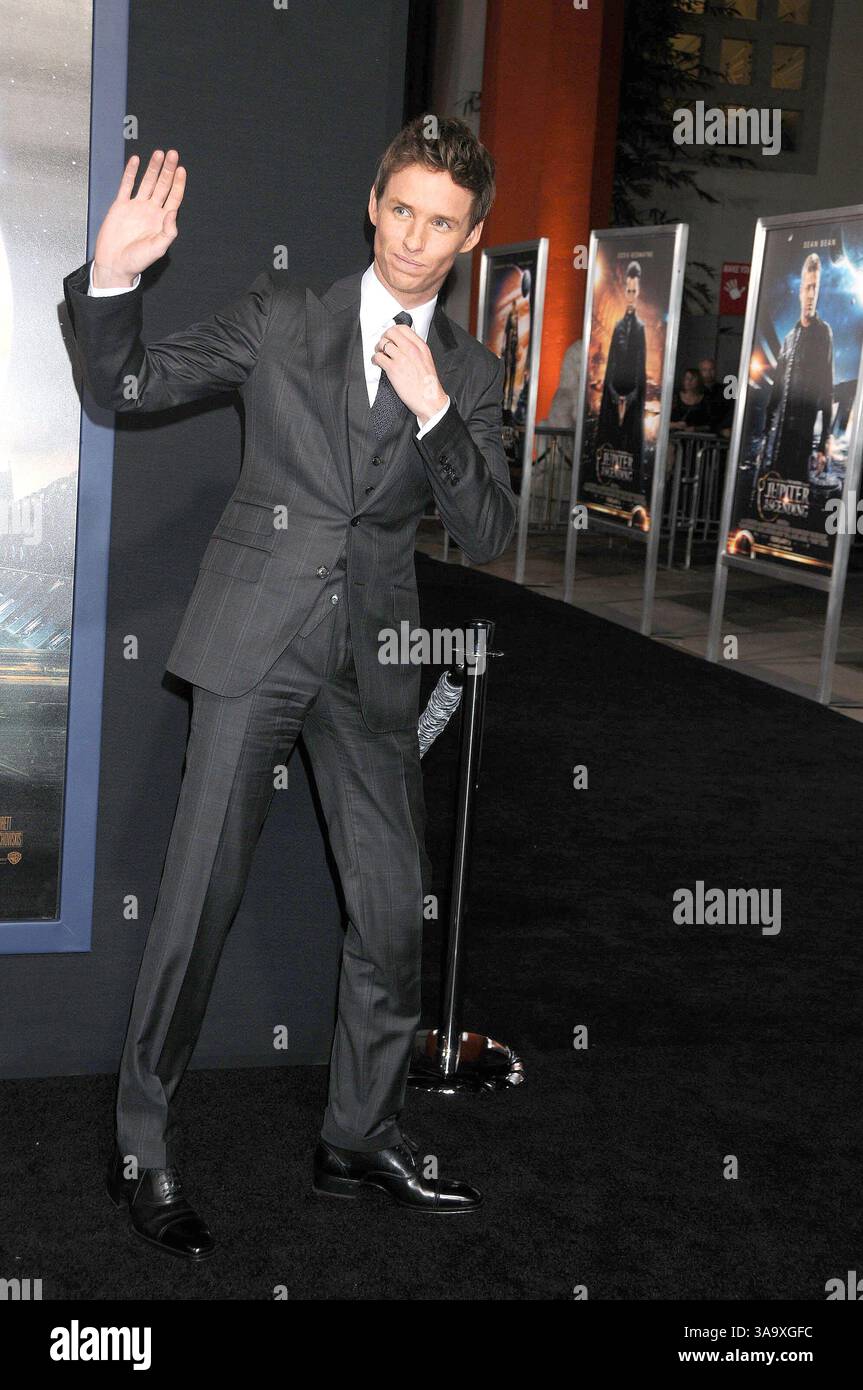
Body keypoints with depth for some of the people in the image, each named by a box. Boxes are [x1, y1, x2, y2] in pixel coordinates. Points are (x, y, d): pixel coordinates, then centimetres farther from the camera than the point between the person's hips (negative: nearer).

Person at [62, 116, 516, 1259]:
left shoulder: (471, 375, 10)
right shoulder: (281, 318, 4)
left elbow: (488, 535, 1)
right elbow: (128, 386, 2)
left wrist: (434, 411, -12)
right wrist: (113, 276, -16)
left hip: (373, 660, 3)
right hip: (255, 640, -3)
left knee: (393, 910, 6)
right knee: (199, 895, -3)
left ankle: (361, 1137, 25)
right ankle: (143, 1149, 13)